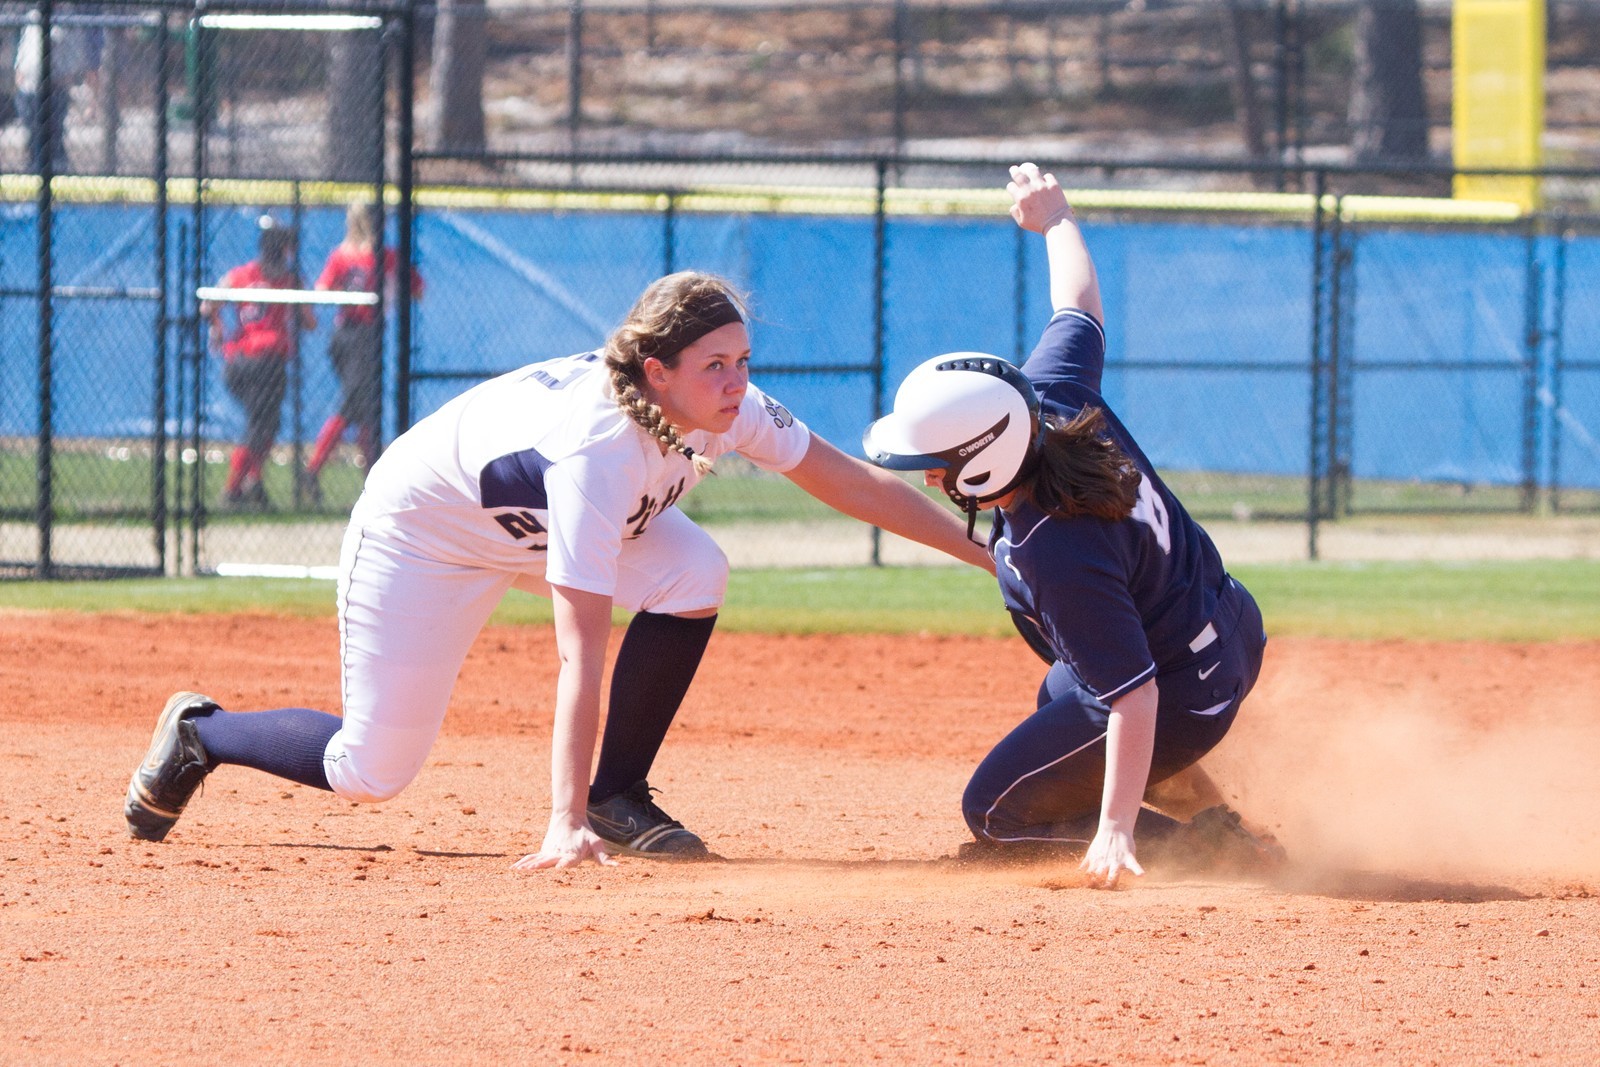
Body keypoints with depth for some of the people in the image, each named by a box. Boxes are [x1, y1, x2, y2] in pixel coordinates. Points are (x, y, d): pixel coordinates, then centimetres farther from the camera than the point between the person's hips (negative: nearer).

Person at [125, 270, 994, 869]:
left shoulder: (725, 406, -23)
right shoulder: (597, 448, -43)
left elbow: (852, 482, -10)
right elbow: (581, 652, -46)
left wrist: (985, 551, -12)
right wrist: (562, 826, -50)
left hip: (540, 520, 7)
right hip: (426, 526, -7)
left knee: (694, 575, -21)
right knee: (370, 773, -7)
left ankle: (620, 798, -6)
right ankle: (199, 734, 22)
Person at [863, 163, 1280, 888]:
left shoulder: (1057, 559, -39)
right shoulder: (1056, 395, -19)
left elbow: (1135, 698, -37)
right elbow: (1081, 305, 2)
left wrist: (1116, 830, -39)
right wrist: (1054, 219, 20)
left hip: (1186, 701, -10)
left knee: (996, 816, 5)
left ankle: (1205, 848, 0)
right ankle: (1213, 819, 35)